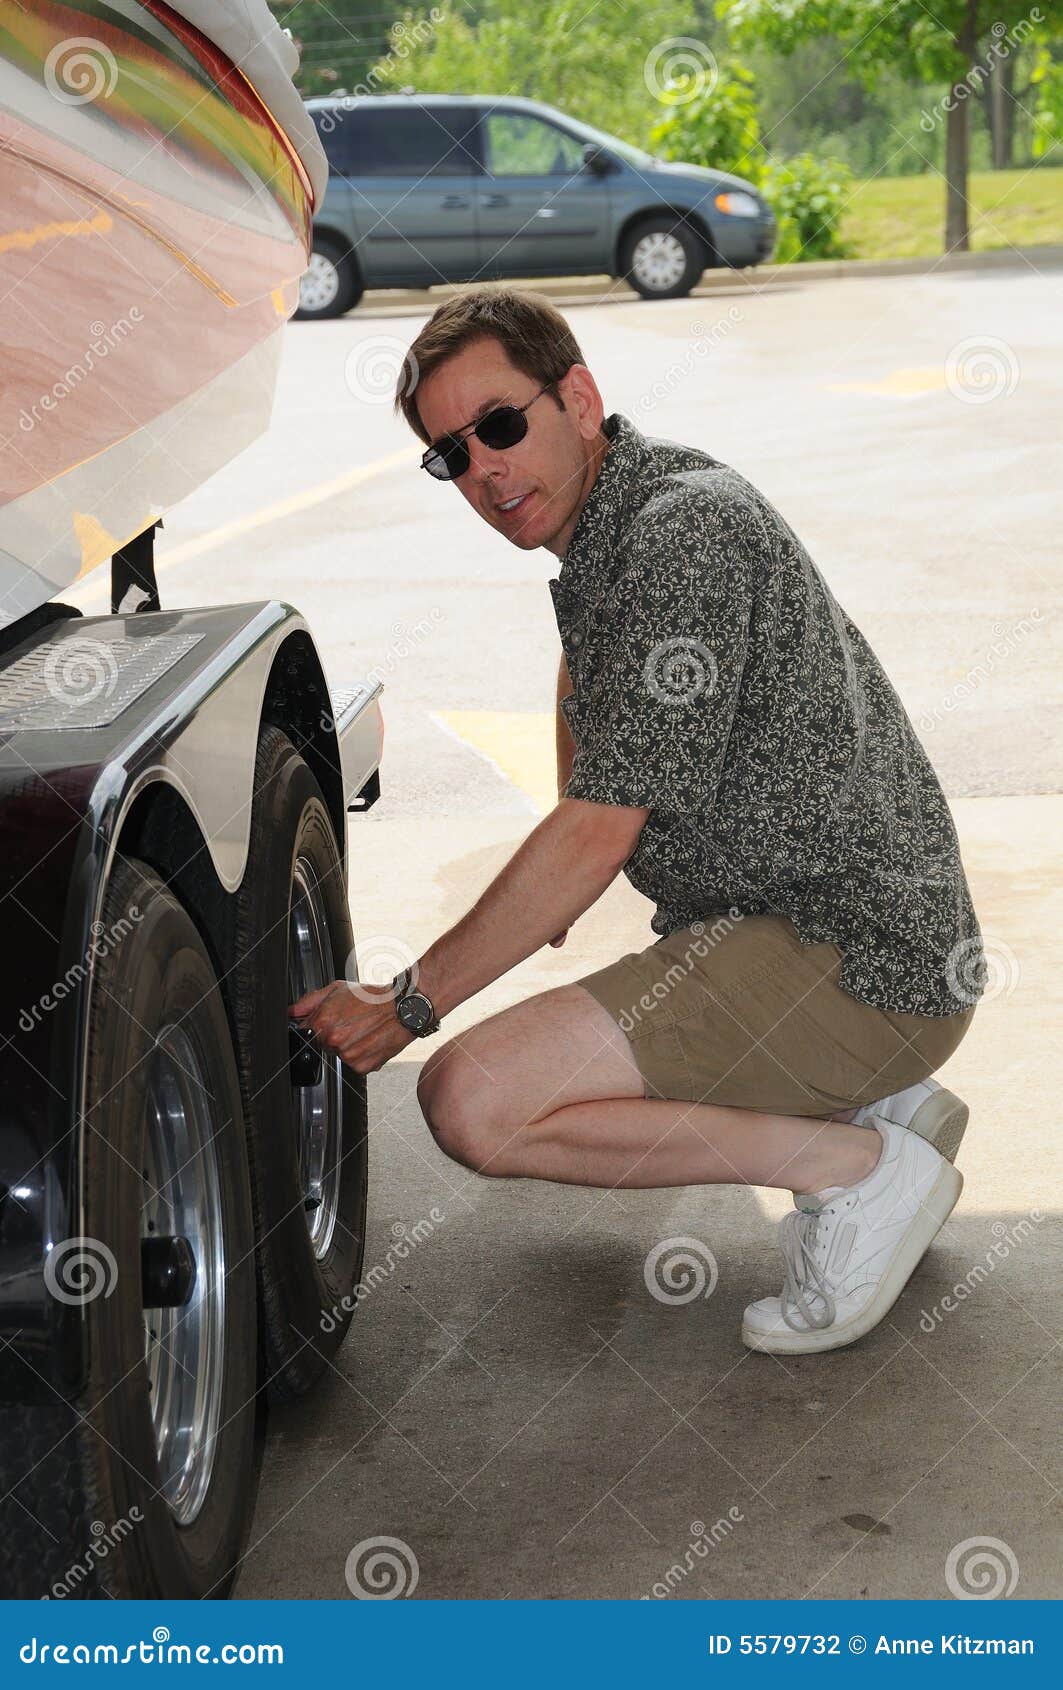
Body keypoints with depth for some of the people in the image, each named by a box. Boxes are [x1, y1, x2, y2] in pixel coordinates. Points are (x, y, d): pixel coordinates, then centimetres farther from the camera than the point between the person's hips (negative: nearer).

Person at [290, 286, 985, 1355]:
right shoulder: (603, 526, 12)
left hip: (858, 966, -11)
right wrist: (566, 871, 22)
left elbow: (597, 836, -21)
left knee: (473, 1102, -20)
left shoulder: (683, 527, -19)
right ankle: (876, 1100, 15)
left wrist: (407, 1005, -13)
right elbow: (584, 677, 36)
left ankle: (859, 1165, -9)